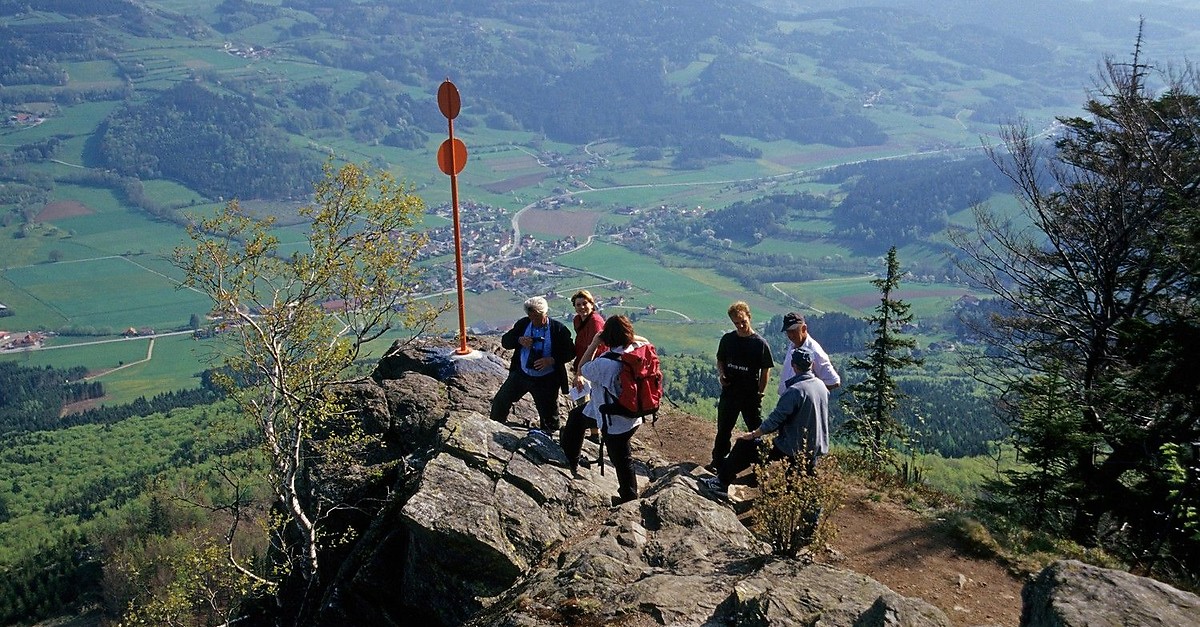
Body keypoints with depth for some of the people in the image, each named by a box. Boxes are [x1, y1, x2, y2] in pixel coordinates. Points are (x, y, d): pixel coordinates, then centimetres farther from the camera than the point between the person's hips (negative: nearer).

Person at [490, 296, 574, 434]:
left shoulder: (559, 329, -14)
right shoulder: (523, 324, -3)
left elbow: (570, 352, -11)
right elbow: (505, 341, 2)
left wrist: (551, 360, -26)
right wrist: (519, 340, -19)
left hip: (546, 381, -3)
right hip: (521, 374, 4)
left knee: (549, 415, 8)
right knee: (499, 402, 9)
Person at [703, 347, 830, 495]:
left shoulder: (795, 391, -23)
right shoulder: (822, 386, 2)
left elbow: (774, 421, -20)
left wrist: (752, 434, -7)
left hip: (793, 450, -7)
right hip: (817, 450, 7)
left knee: (744, 444, 2)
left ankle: (722, 483, 12)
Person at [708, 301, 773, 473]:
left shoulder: (760, 343, -10)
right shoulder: (727, 339, 1)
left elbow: (766, 371, -5)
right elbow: (720, 360, 15)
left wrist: (759, 394, -8)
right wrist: (721, 375, -5)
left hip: (751, 395, -4)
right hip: (729, 393, 4)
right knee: (723, 430, 15)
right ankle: (718, 461, 29)